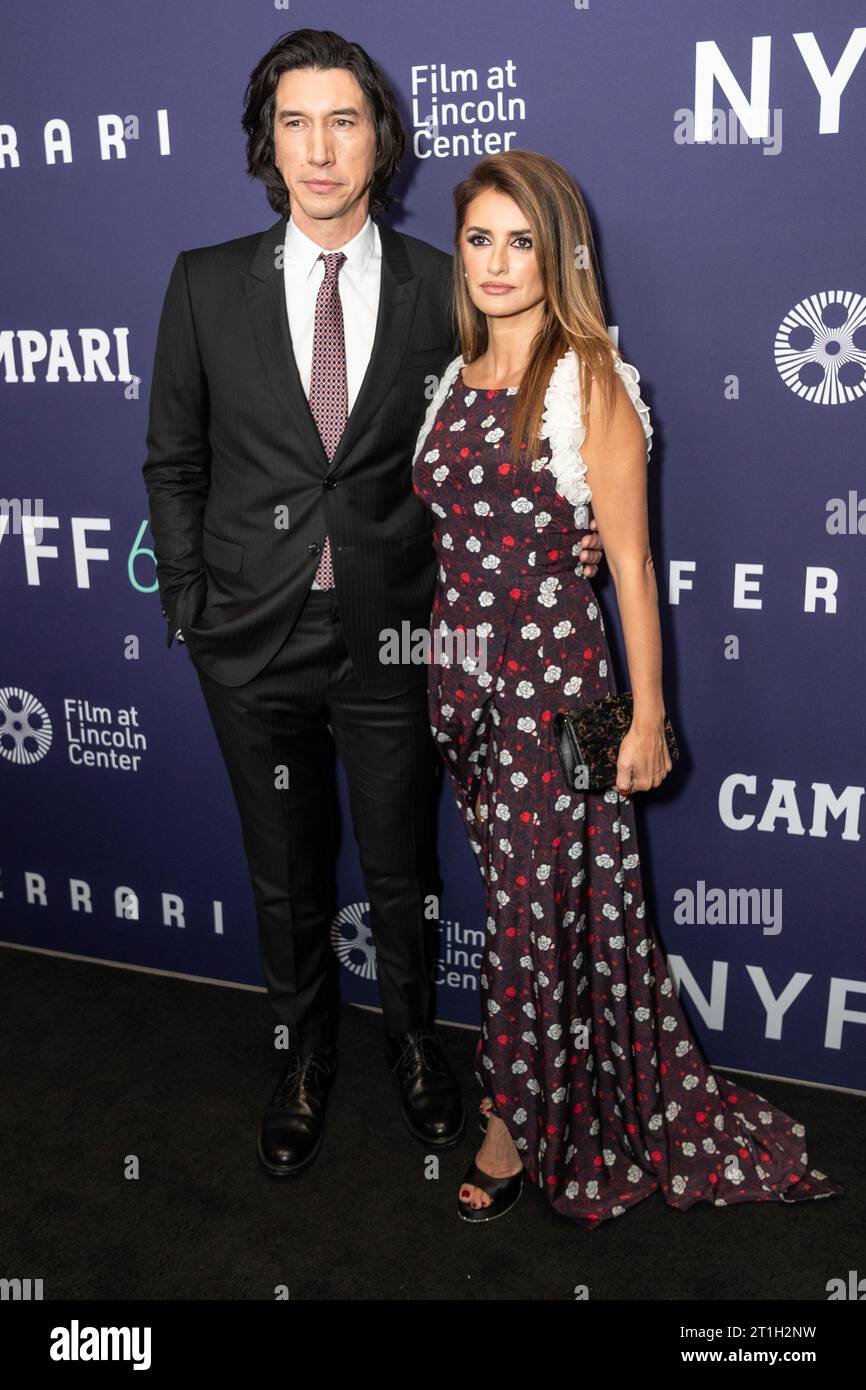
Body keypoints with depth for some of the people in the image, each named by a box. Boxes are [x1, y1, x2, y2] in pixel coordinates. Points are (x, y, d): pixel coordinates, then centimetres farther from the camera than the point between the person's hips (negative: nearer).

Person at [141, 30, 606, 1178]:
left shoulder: (439, 287, -1)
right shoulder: (207, 283, 0)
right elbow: (175, 461, 5)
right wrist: (189, 607, 1)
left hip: (390, 632, 0)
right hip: (254, 637, 1)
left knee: (402, 868, 14)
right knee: (285, 874, 17)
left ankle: (414, 1040, 42)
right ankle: (305, 1059, 40)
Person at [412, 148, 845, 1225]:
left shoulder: (588, 381, -8)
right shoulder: (457, 378, 10)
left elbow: (630, 563, -10)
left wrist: (648, 715, -10)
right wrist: (441, 656, 15)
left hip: (553, 676, -6)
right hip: (461, 675, 6)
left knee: (534, 906, 5)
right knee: (510, 890, 15)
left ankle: (521, 1124, 25)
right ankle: (534, 1086, 36)